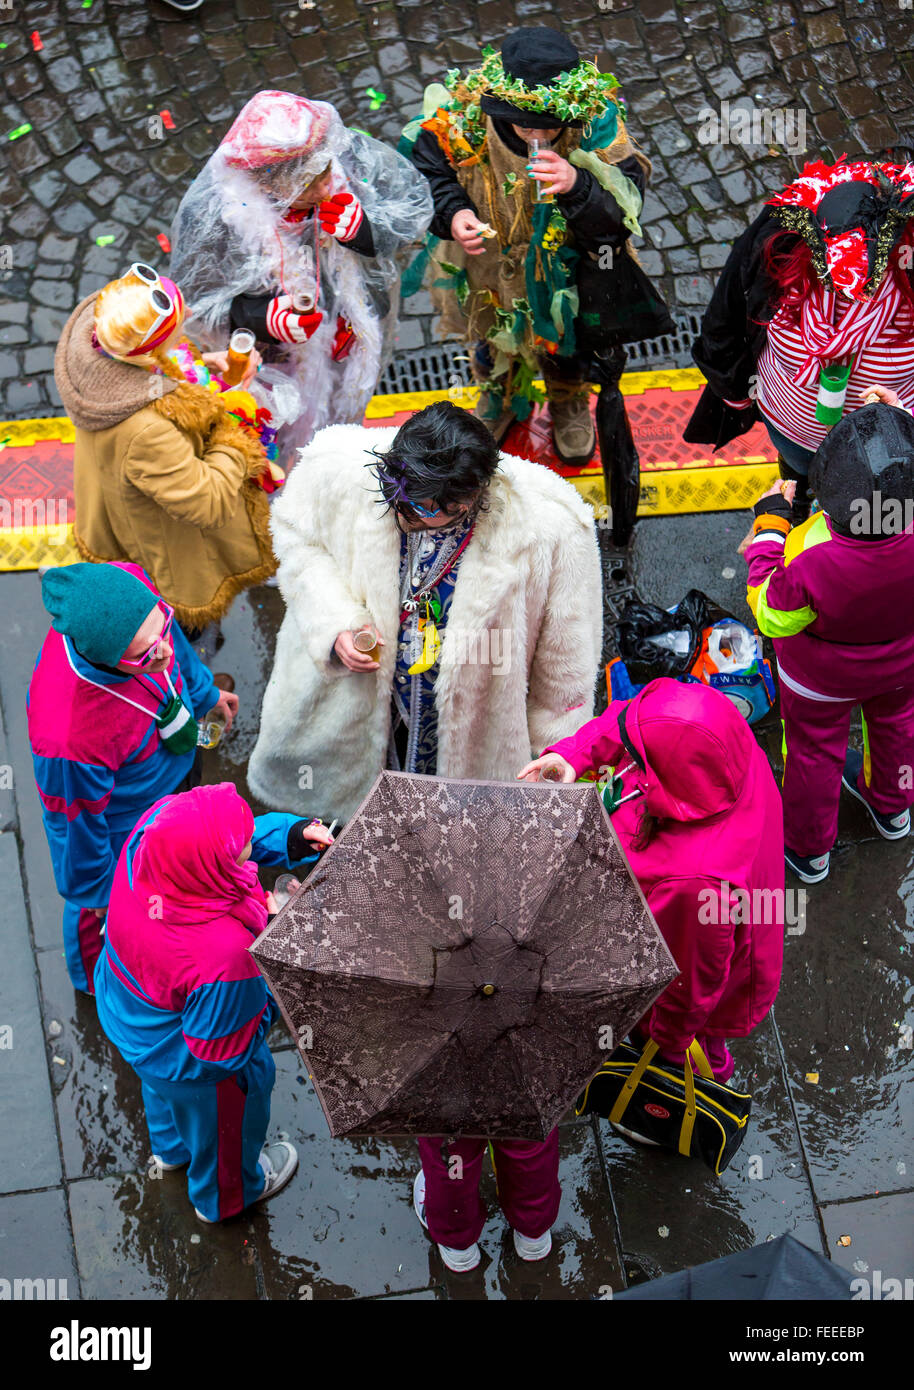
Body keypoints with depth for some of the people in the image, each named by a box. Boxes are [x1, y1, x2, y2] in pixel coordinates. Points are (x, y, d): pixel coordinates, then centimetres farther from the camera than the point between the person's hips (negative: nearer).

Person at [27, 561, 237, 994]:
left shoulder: (127, 585, -35)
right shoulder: (68, 739, -50)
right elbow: (77, 819, -27)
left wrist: (205, 691, 12)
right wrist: (95, 888, -7)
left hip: (172, 773, 6)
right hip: (121, 824, -5)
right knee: (105, 913, 29)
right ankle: (98, 982, 63)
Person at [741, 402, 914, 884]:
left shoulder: (812, 566, -46)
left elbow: (771, 616, -23)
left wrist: (770, 527, -17)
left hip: (822, 676, -3)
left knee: (814, 751, 25)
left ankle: (807, 848, 53)